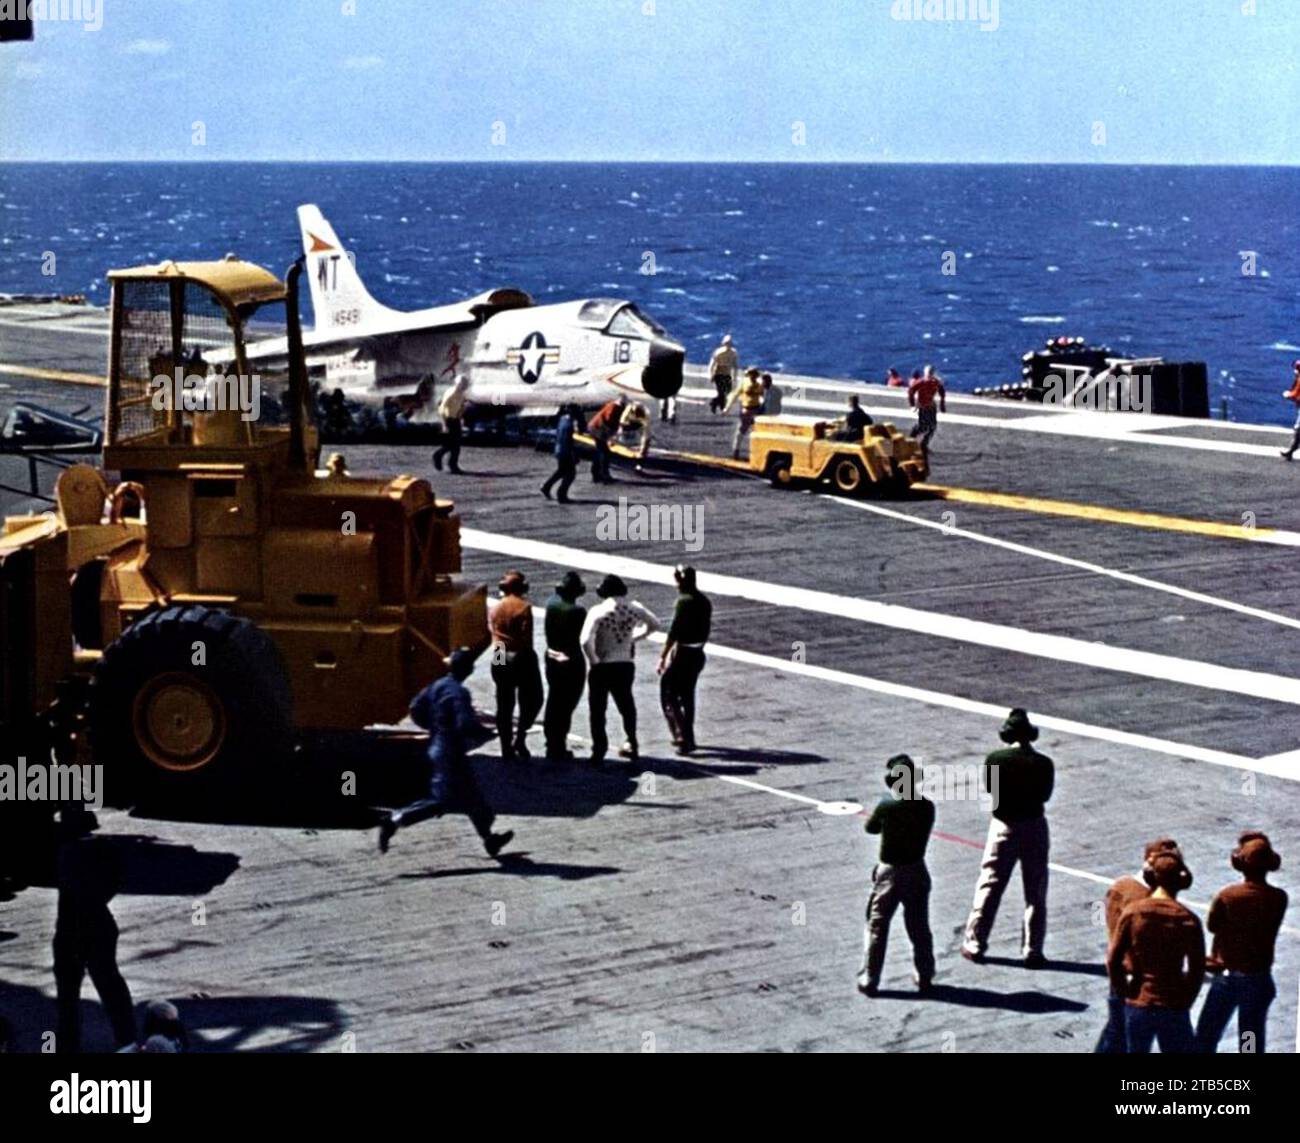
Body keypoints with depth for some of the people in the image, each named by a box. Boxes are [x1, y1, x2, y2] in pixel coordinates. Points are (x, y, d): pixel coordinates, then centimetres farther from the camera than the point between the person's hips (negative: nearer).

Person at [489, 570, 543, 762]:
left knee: (504, 704, 8)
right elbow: (526, 637, -12)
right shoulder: (523, 607, -9)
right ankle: (520, 738, -4)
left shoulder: (495, 609, 7)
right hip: (520, 658, -5)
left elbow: (492, 633, 6)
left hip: (500, 660, 5)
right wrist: (529, 657, -7)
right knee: (532, 700, 9)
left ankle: (507, 748, 8)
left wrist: (499, 652, 10)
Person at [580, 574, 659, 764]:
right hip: (626, 665, 4)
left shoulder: (597, 611, -16)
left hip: (602, 668, -4)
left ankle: (599, 751, 4)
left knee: (597, 709, 6)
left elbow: (586, 641, -26)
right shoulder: (634, 608, -3)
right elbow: (654, 624, 14)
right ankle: (632, 745, 31)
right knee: (626, 705, 23)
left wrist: (593, 661, -11)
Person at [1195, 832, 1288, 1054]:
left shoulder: (1226, 896, -17)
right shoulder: (1278, 899, -10)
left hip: (1227, 977, -2)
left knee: (1205, 1039, 13)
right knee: (1252, 1044, 13)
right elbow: (1267, 931, 1)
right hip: (1259, 980, 2)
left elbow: (1212, 926, -2)